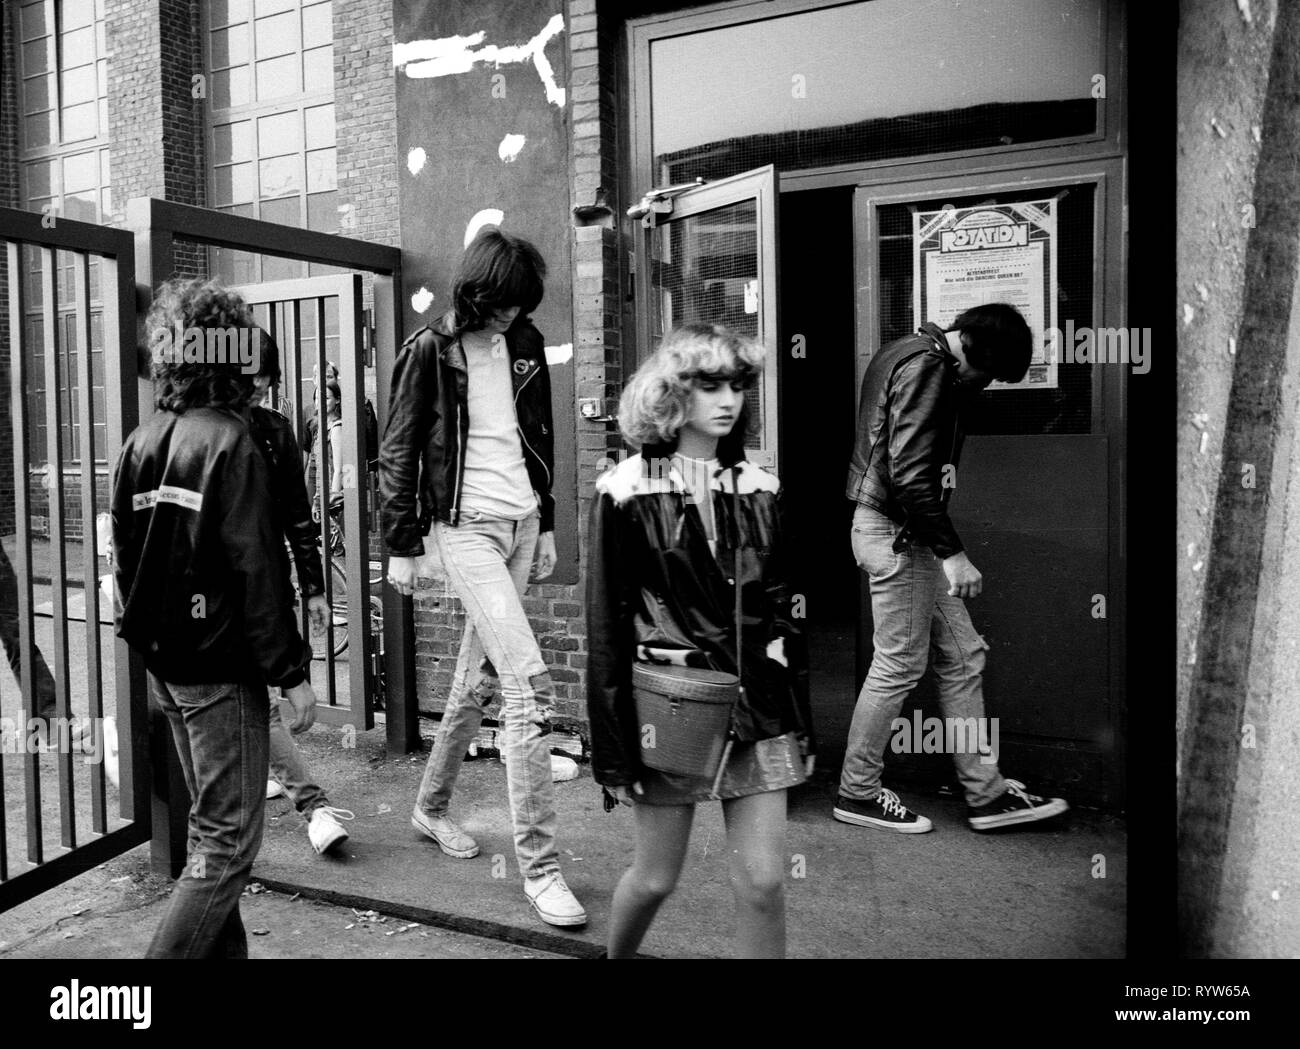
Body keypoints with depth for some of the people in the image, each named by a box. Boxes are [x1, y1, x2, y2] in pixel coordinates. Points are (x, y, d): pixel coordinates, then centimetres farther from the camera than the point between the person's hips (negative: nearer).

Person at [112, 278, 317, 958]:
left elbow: (125, 558, 12)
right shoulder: (229, 441, -15)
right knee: (227, 842, 1)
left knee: (208, 826, 19)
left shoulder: (140, 444, 7)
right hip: (221, 669, -8)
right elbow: (257, 569, -18)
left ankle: (223, 951, 28)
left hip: (165, 666, 8)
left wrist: (148, 638, 21)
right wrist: (291, 672, -14)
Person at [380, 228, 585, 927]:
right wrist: (402, 545, -5)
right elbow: (398, 451, -3)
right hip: (465, 526, -6)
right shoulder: (430, 352, -6)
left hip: (521, 522, 6)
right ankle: (538, 864, -8)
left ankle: (431, 806, 35)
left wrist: (546, 524, 16)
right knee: (530, 681, -16)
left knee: (479, 679, 14)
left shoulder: (524, 345, 9)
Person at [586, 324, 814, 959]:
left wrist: (799, 718, 9)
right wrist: (614, 744, -8)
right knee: (656, 877, 12)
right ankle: (616, 955, 42)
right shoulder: (627, 491, -6)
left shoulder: (757, 488, 6)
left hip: (756, 702, 4)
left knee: (763, 881, 4)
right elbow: (606, 623, -6)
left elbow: (780, 608, 11)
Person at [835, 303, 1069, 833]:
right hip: (895, 532, -10)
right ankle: (857, 793, 15)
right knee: (899, 666, 0)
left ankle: (986, 793, 19)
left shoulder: (911, 353, 16)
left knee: (962, 659, 11)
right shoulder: (927, 366, -16)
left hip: (905, 530, 10)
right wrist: (952, 552, -21)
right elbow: (909, 473, -24)